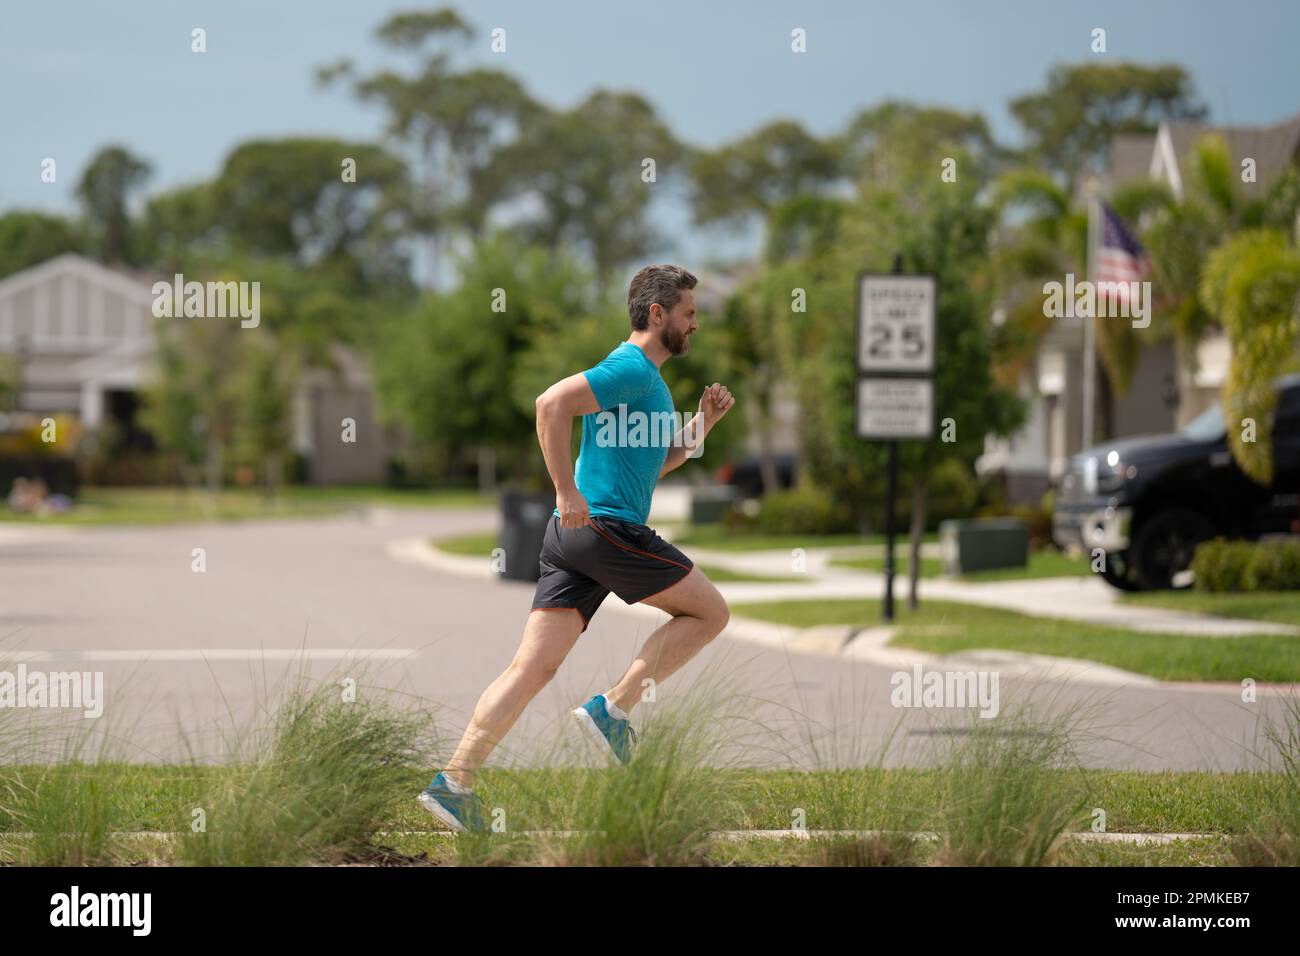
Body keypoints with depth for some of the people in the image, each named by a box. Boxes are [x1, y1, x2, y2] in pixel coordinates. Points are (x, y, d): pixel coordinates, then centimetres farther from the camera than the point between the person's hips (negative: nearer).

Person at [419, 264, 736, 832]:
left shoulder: (645, 376, 23)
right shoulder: (631, 369, -8)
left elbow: (653, 464, 33)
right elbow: (552, 403, -22)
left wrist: (703, 423, 20)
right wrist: (567, 491, -23)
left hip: (573, 533, 9)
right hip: (608, 527, -9)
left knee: (533, 666, 1)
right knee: (710, 612, 5)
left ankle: (454, 781, -7)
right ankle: (613, 709, -2)